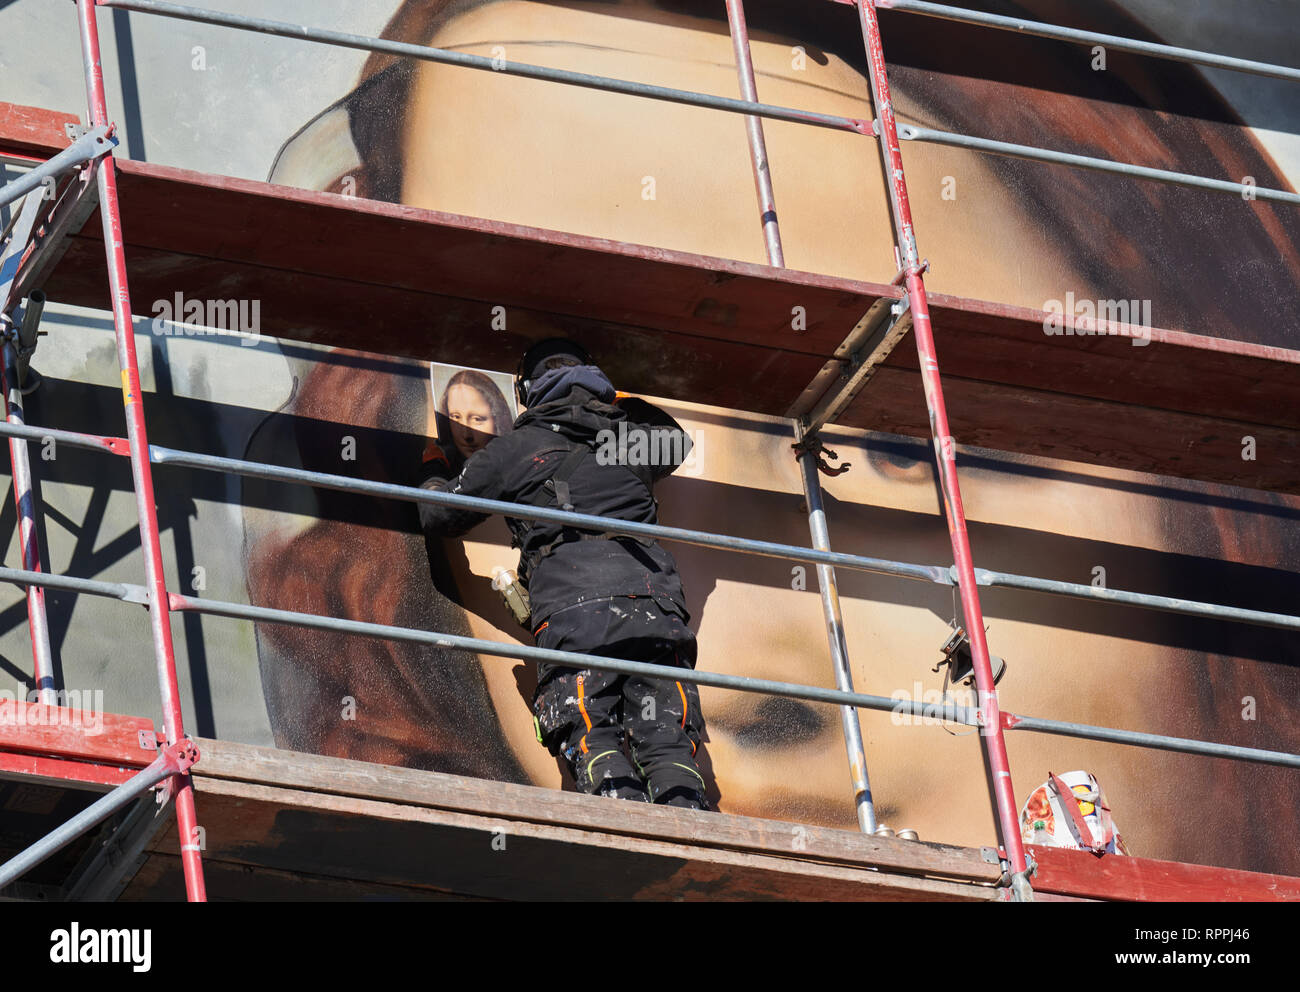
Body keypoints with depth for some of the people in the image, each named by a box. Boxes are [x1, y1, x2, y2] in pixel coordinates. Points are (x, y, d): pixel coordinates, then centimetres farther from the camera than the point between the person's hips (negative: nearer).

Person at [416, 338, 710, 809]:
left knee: (592, 739, -12)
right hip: (654, 604, 3)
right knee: (667, 741, -4)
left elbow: (438, 515, 24)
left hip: (571, 607, -3)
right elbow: (676, 440, 50)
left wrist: (434, 473, 45)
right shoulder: (630, 438, 24)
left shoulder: (513, 449, 15)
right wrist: (623, 405, 62)